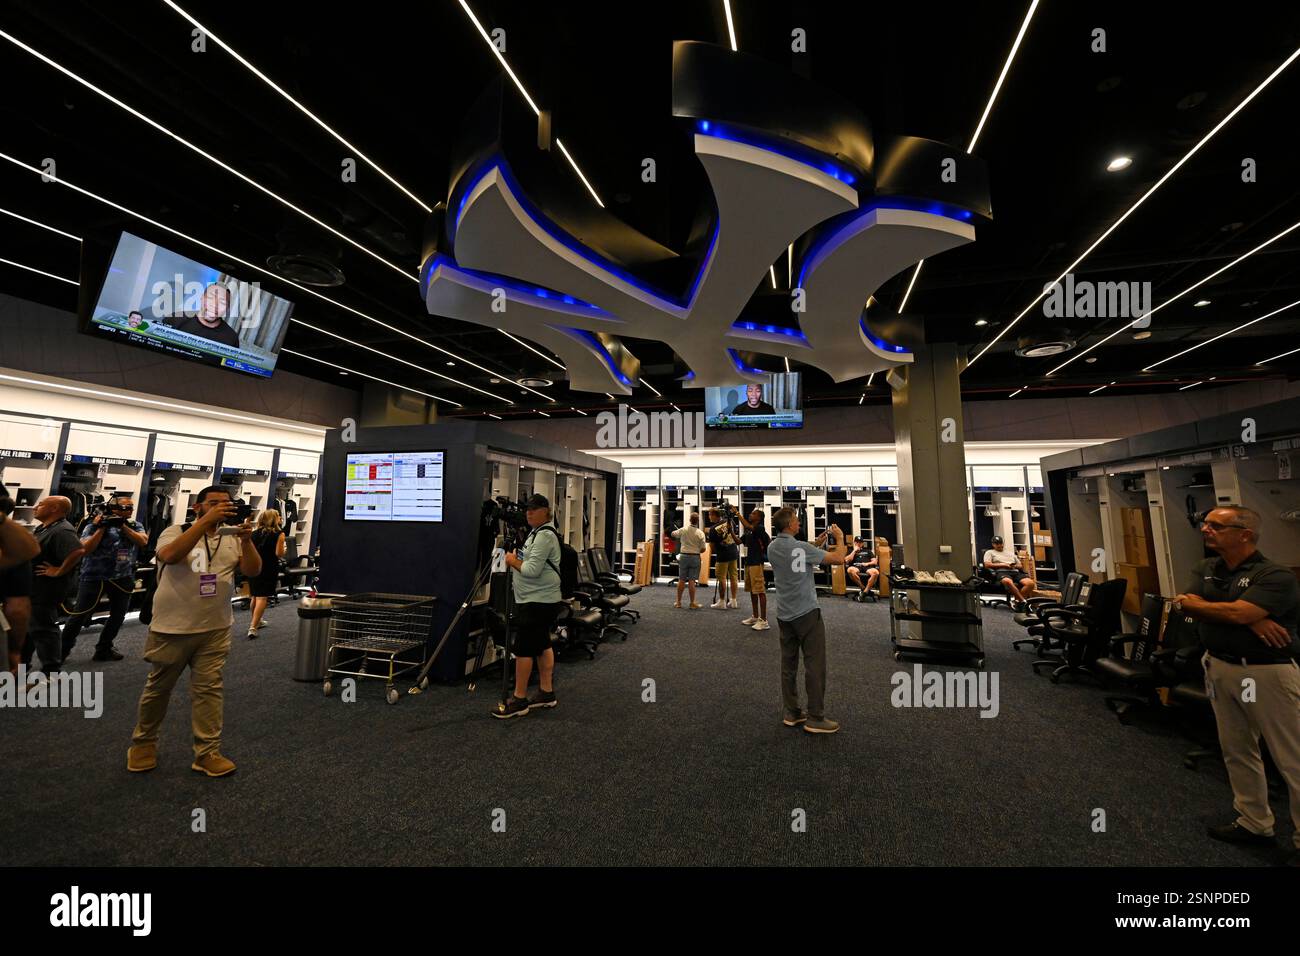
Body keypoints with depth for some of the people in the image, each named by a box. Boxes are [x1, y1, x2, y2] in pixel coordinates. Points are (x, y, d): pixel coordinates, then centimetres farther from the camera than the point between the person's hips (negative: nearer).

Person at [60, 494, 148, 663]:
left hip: (123, 579, 3)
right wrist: (102, 528, -16)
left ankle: (104, 649, 25)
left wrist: (123, 526, -15)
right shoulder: (94, 525, -2)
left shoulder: (135, 525, 7)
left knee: (118, 616, 10)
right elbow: (85, 549, -11)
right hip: (95, 577, -3)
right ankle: (63, 649, 18)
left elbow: (143, 542, -9)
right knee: (79, 615, 2)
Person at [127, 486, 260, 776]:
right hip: (171, 629, -2)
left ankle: (207, 752, 11)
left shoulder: (232, 539, 4)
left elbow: (252, 571, -6)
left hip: (215, 630, 2)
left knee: (209, 689, 5)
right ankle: (144, 742, 37)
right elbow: (169, 555, -26)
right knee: (158, 688, 15)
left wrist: (246, 540, -25)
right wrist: (207, 520, -34)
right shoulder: (176, 531, -4)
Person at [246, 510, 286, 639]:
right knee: (262, 597, -4)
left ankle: (256, 622, 36)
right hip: (269, 569, -6)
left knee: (255, 596, 20)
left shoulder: (254, 533, 9)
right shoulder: (279, 533, -6)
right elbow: (279, 554, -12)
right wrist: (284, 548, 8)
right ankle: (253, 628, -10)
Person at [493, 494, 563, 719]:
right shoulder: (539, 532, 16)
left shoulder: (545, 535, -17)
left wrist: (513, 561, -8)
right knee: (542, 645, 14)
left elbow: (532, 570, -23)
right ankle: (547, 693, 22)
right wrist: (518, 559, 8)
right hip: (541, 599, 10)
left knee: (523, 648, -4)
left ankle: (519, 700, 5)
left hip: (536, 601, -10)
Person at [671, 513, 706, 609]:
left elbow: (673, 534, 16)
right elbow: (703, 549, -7)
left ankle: (678, 602, 16)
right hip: (695, 557, -2)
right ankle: (692, 603, 6)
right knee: (691, 581, 0)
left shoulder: (683, 530, -3)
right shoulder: (700, 533, -9)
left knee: (681, 580, 8)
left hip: (683, 556, 2)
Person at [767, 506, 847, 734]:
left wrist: (816, 544, 17)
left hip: (784, 614, 7)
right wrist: (839, 538, 5)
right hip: (806, 612, -7)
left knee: (788, 663, 11)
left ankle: (792, 713, 19)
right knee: (815, 665, 2)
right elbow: (839, 559, -12)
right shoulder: (802, 548, -19)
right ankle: (815, 718, 8)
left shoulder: (772, 548, 3)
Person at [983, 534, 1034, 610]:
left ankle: (1017, 600, -26)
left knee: (1030, 583, -27)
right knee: (1008, 582, -43)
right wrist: (1002, 565, -6)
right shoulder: (989, 552, 19)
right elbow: (987, 564, 3)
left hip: (1015, 572, 5)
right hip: (1001, 572, -5)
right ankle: (1024, 601, -34)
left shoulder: (1010, 553, 34)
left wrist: (1015, 566, 6)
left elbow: (1020, 565, 30)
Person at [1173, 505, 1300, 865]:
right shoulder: (1206, 569, 6)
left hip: (1268, 672, -6)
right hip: (1220, 668, 6)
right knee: (1237, 751, 16)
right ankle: (1254, 824, 30)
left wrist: (1192, 603, -7)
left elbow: (1237, 612, -24)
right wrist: (1251, 618, -17)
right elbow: (1188, 604, -6)